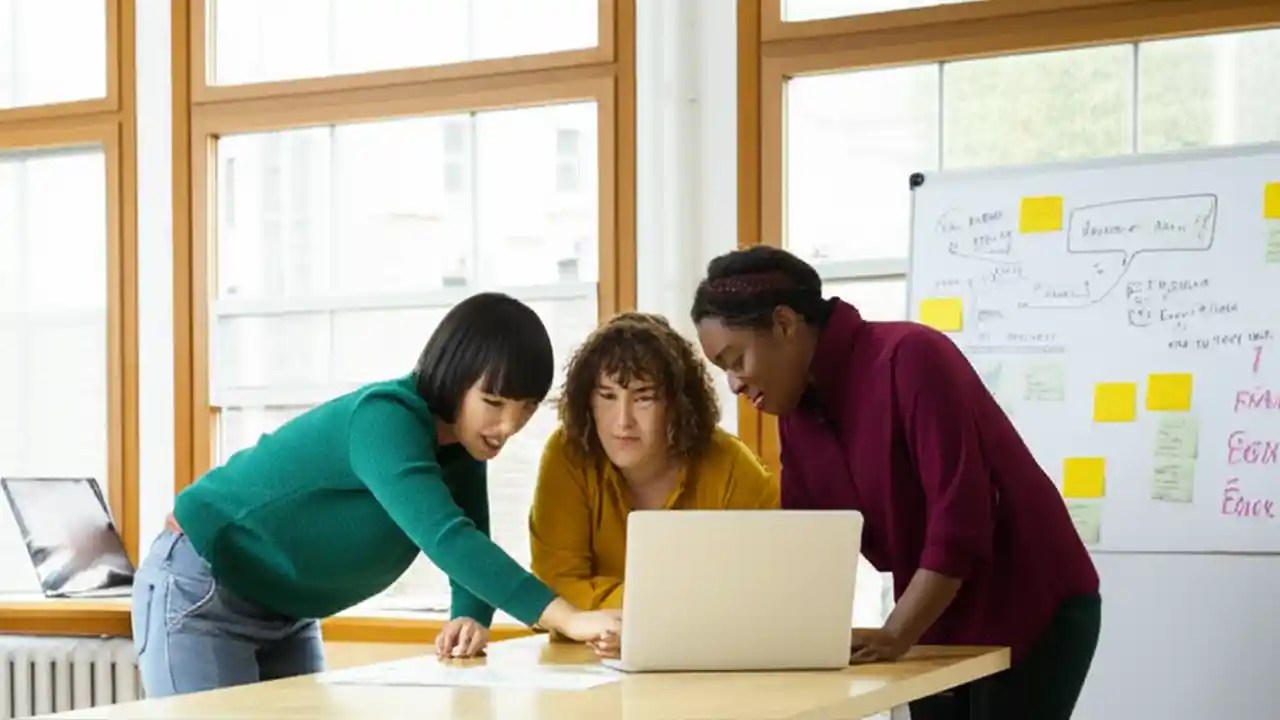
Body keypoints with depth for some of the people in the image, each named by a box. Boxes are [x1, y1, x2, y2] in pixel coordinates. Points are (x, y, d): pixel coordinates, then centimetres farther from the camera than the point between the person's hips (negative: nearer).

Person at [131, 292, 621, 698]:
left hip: (284, 614, 9)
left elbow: (471, 541, -6)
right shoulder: (384, 420, -31)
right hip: (200, 592, -9)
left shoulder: (461, 441, -4)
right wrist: (567, 618, -51)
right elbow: (444, 536, -44)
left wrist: (471, 619, -29)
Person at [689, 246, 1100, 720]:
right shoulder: (797, 411, 3)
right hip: (940, 625, 8)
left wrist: (896, 635, -31)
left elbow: (960, 521, -27)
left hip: (1032, 614, -8)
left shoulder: (910, 358, -23)